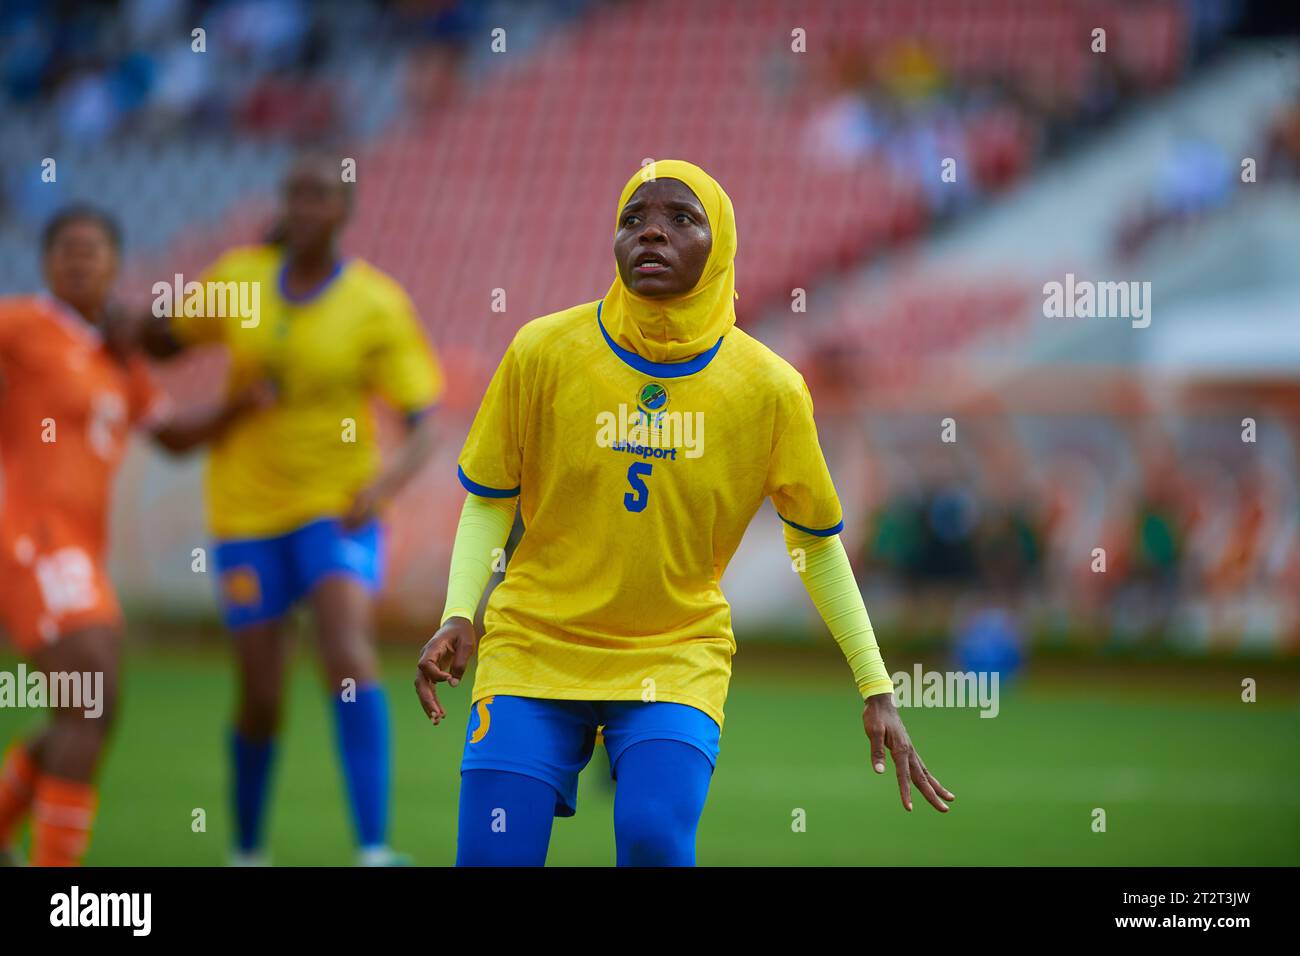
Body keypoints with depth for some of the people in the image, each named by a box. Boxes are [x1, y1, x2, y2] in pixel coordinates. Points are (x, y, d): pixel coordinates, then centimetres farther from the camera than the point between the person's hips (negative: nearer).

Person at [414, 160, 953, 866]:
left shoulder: (770, 389, -4)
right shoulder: (543, 353, -5)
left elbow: (818, 541, 8)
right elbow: (488, 503, 6)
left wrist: (876, 690, 6)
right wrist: (457, 616, -10)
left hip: (678, 659, -1)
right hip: (534, 649, 1)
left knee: (654, 836, -25)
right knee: (492, 855, -11)